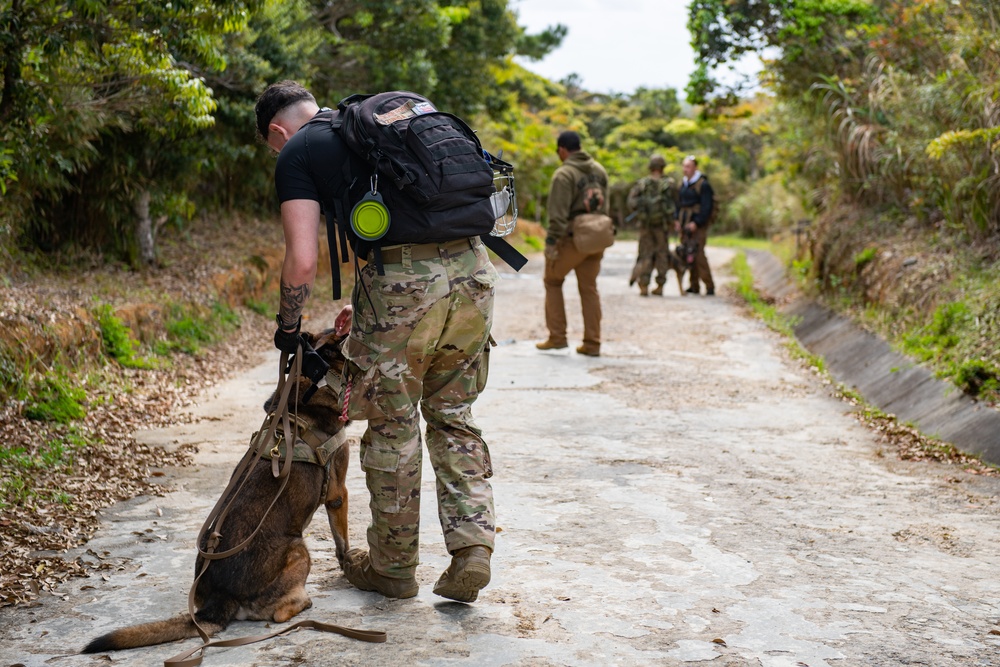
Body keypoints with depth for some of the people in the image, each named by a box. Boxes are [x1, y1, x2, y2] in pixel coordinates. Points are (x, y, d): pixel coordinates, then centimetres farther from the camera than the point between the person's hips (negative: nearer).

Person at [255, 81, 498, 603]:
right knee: (453, 417, 18)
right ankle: (472, 546, 9)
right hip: (473, 270, 6)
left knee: (393, 429, 9)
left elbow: (302, 261, -4)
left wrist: (287, 327, 15)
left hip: (404, 284, -6)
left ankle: (393, 567, 23)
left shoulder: (296, 153, 7)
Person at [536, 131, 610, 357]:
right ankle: (592, 343, 10)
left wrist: (551, 242, -18)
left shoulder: (564, 174, -12)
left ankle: (557, 337, 10)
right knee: (589, 288, 11)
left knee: (552, 281, 12)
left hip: (572, 238, -6)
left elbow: (558, 214, -19)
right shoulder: (599, 170, 10)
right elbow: (604, 207, 13)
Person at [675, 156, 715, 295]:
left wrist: (696, 223, -18)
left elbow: (707, 207, -13)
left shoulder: (703, 184, -8)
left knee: (698, 254, -12)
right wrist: (677, 220, 9)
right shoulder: (683, 184, 15)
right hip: (686, 225, 7)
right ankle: (694, 286, 12)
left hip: (698, 225, -7)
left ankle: (709, 286, -6)